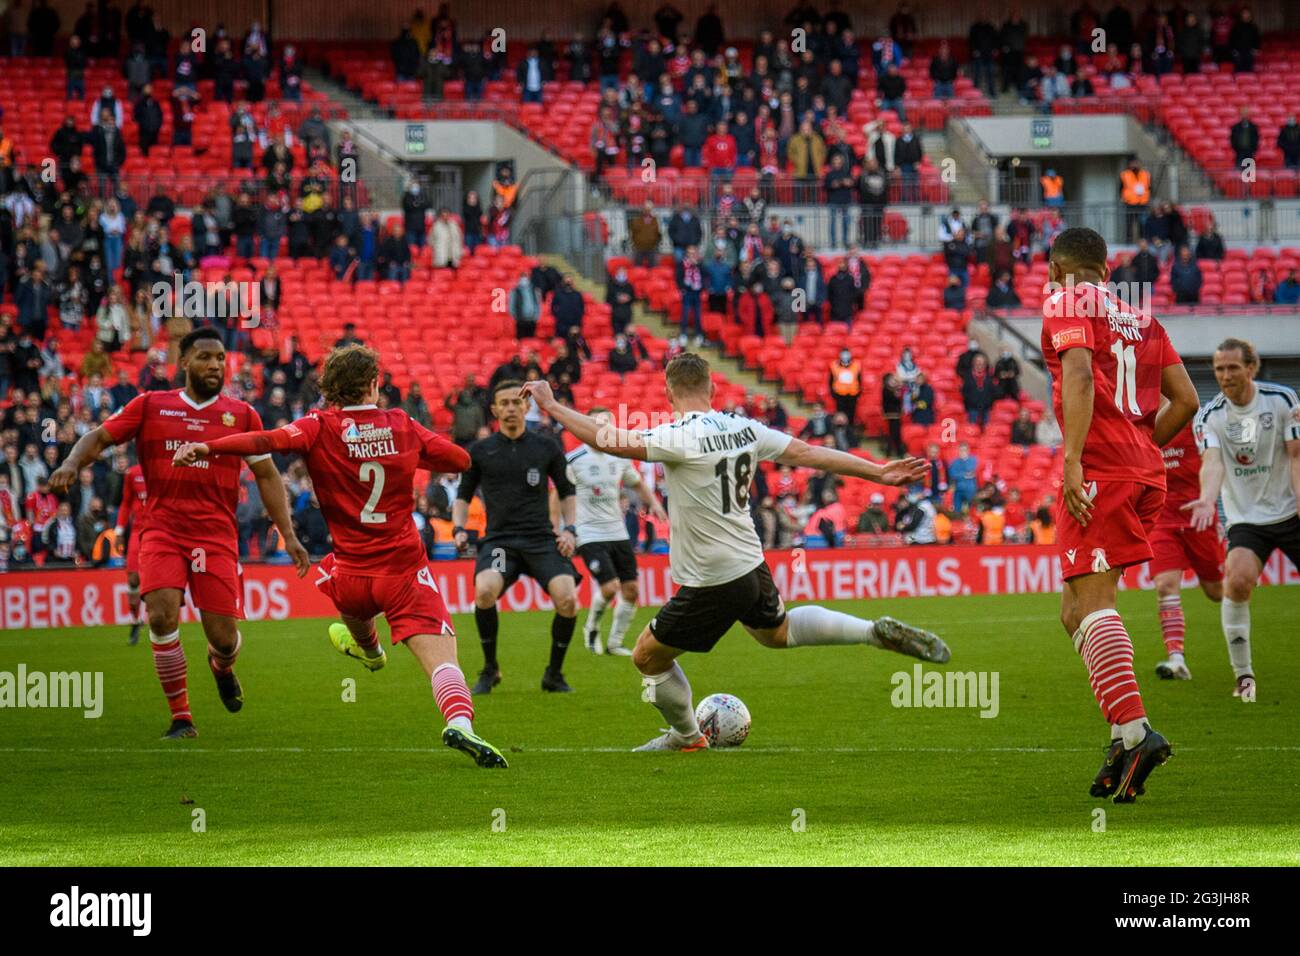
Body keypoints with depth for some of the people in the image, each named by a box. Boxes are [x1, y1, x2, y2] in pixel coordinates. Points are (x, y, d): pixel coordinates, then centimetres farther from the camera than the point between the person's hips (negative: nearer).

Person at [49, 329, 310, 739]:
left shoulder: (242, 415, 9)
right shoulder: (150, 406, 8)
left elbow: (267, 475, 12)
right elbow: (99, 438, 7)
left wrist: (288, 535, 4)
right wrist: (72, 463, -15)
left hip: (217, 534, 1)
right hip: (162, 531, -1)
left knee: (224, 638, -4)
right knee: (162, 615, -22)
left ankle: (221, 666, 38)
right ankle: (181, 718, -6)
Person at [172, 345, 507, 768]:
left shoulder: (321, 427, -7)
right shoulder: (402, 426, 0)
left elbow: (270, 440, -24)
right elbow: (459, 459, 11)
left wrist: (208, 447, -28)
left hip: (352, 577, 1)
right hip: (405, 572, -1)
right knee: (442, 658, -10)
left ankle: (368, 647, 67)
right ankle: (459, 722, -37)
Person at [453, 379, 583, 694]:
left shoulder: (546, 447, 9)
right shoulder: (480, 451, 8)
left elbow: (567, 491, 19)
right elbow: (463, 495, 19)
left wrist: (569, 529, 6)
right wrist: (459, 528, 2)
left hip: (542, 538, 1)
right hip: (499, 539, -1)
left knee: (567, 599, -22)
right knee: (485, 591, -31)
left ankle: (554, 673, 3)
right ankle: (490, 669, -9)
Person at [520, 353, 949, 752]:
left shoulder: (681, 438, -23)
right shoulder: (745, 429, -2)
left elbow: (607, 440, -25)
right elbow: (810, 454, 1)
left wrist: (550, 404, -15)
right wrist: (879, 472, 7)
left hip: (710, 586, -7)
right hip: (752, 567, 8)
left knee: (648, 656, 13)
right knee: (776, 630, 35)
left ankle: (687, 736, 32)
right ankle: (877, 632, 24)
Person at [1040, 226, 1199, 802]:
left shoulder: (1068, 303, 1)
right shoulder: (1140, 316, 21)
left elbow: (1080, 375, -16)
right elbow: (1185, 400, 18)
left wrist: (1074, 460, -22)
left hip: (1098, 471, -7)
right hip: (1146, 474, 7)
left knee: (1092, 601, -13)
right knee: (1077, 610, 13)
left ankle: (1134, 730, -28)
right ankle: (1124, 735, 3)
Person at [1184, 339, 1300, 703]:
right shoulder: (1209, 416, -6)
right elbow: (1212, 462, -21)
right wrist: (1207, 498, -41)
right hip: (1246, 519, -1)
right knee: (1237, 580, -25)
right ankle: (1242, 675, -16)